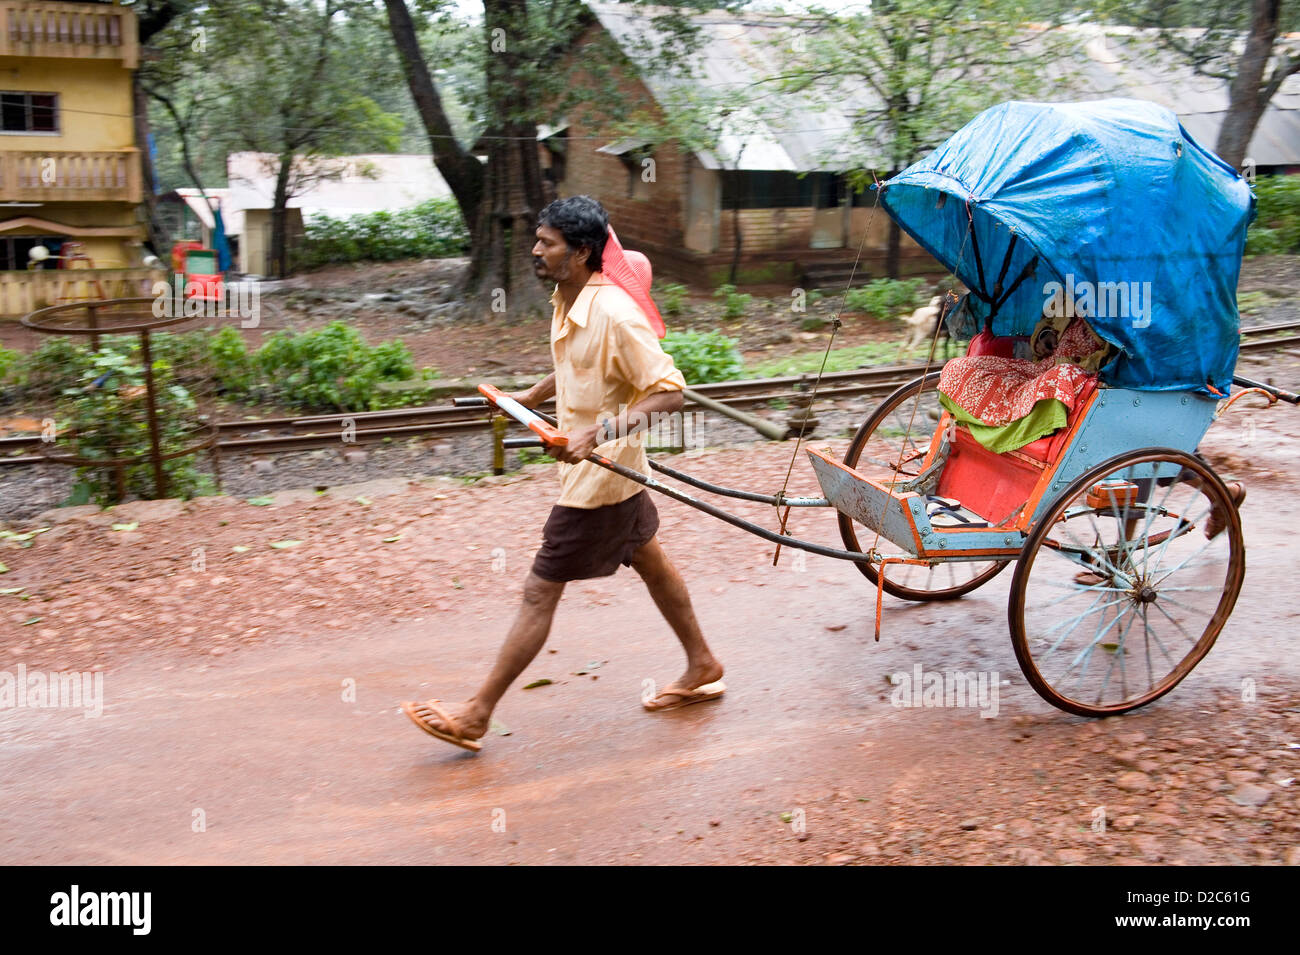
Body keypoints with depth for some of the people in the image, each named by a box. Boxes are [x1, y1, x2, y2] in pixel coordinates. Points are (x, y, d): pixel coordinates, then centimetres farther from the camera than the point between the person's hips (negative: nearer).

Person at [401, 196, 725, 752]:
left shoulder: (614, 315, -26)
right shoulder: (566, 301, 2)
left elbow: (669, 392, -25)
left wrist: (601, 431, -34)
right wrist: (531, 397, 9)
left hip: (599, 476, -10)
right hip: (610, 471, 10)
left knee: (540, 591, -3)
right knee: (650, 561, 22)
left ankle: (476, 716, 7)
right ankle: (702, 668, 40)